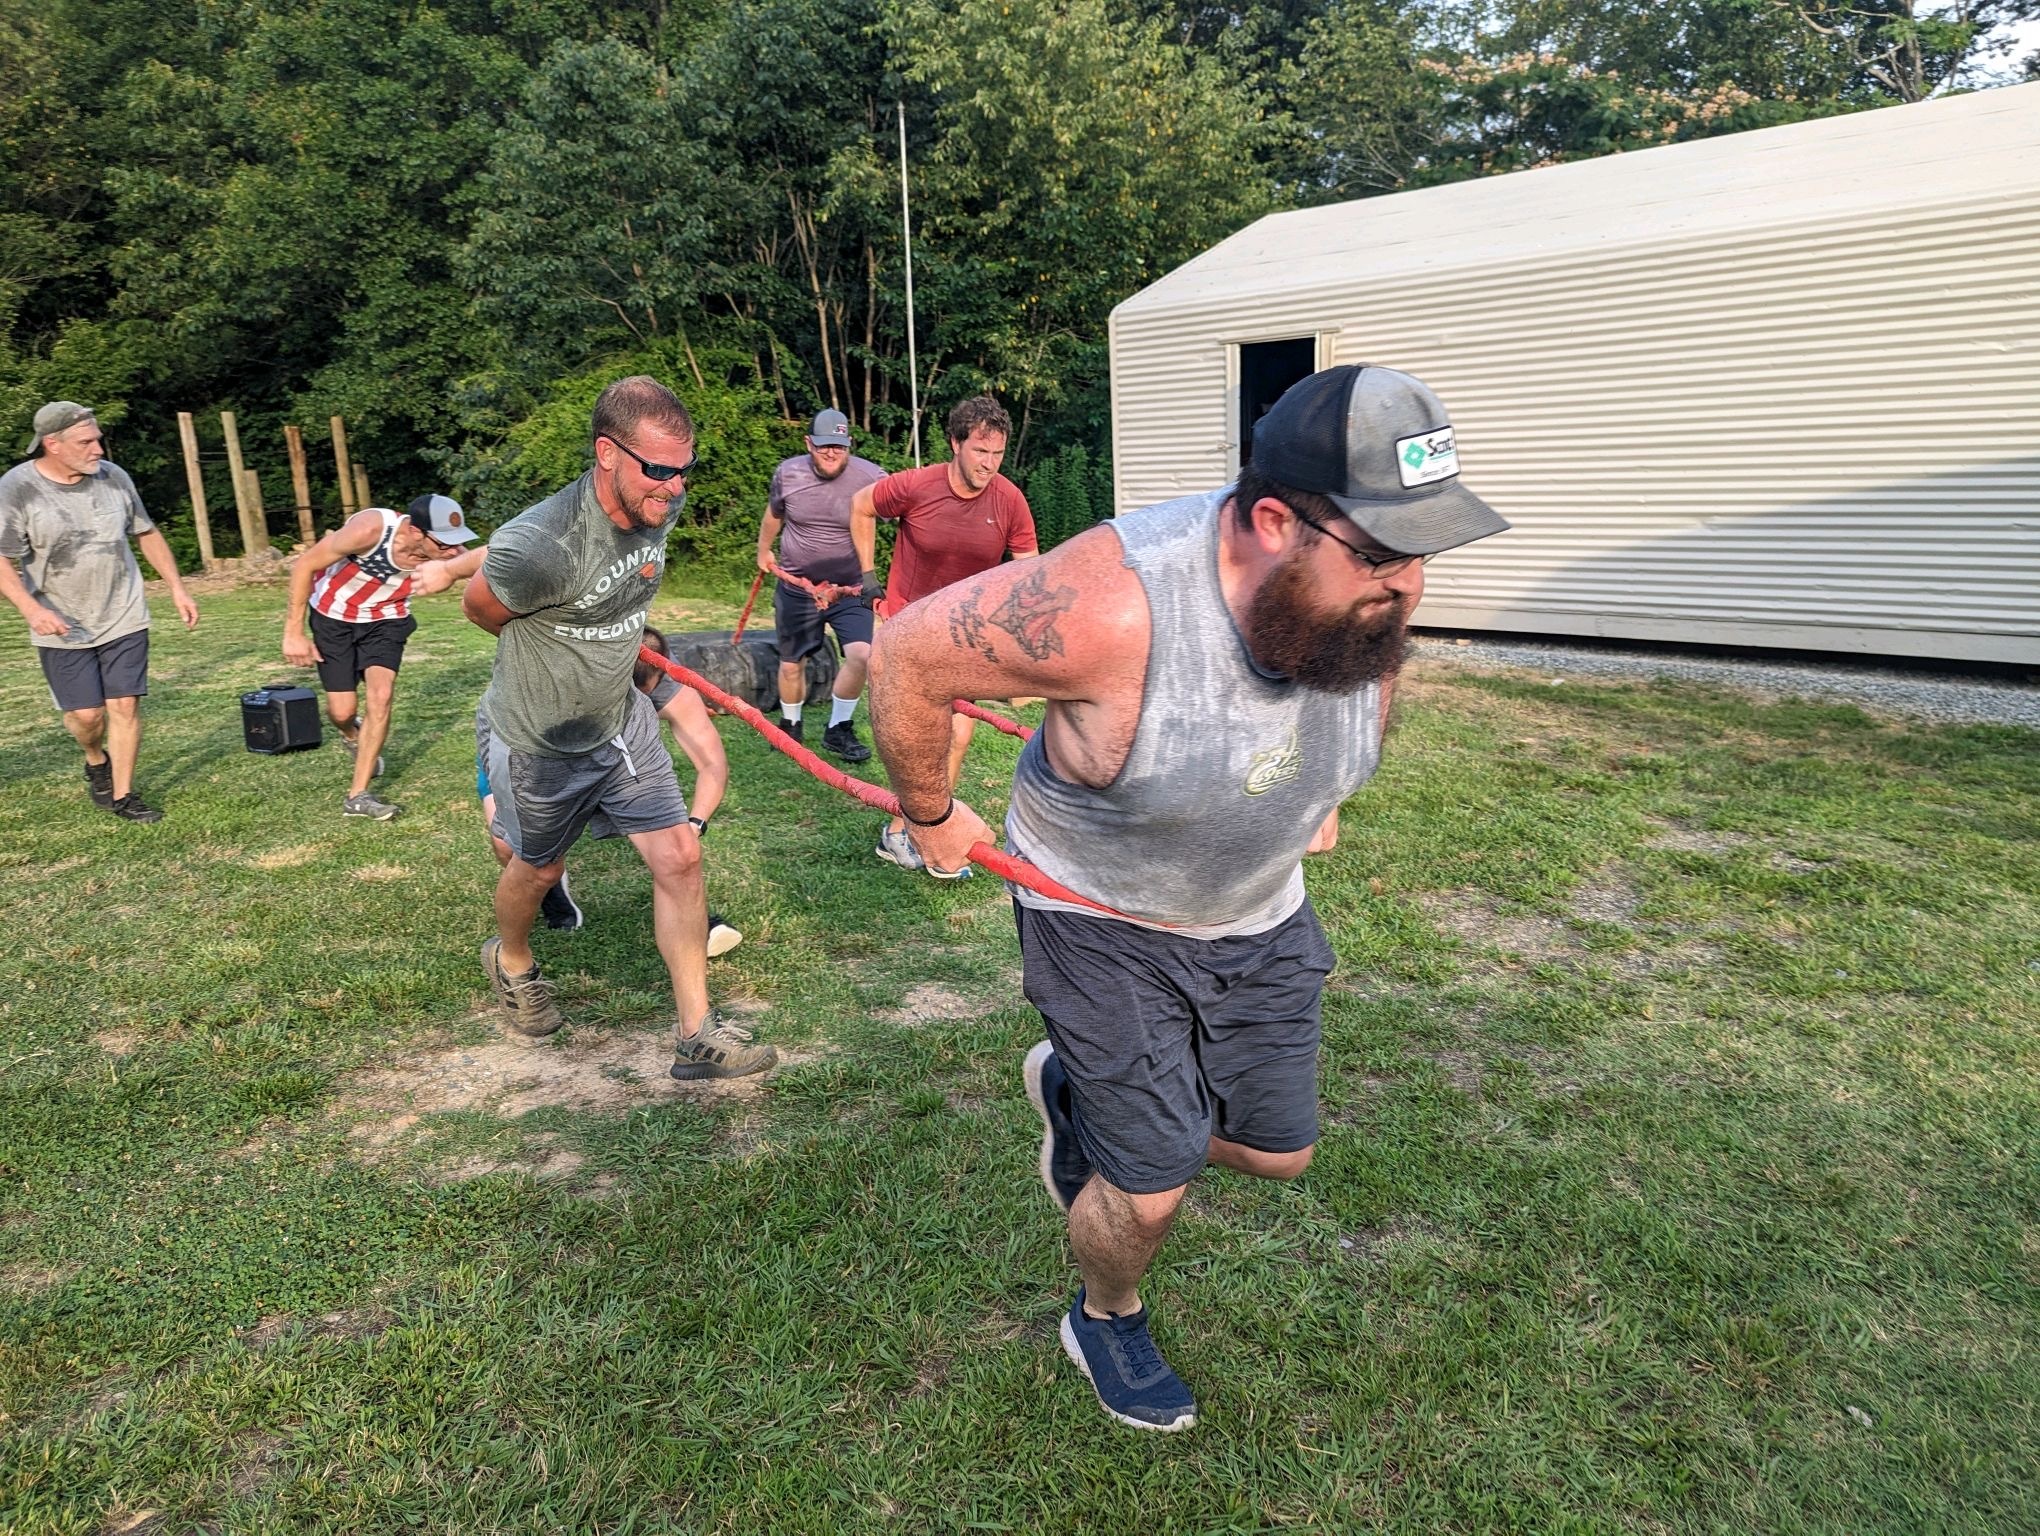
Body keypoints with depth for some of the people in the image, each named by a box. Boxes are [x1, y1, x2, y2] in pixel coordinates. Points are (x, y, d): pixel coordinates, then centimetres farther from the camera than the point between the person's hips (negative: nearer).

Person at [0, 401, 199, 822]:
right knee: (86, 714, 0)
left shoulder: (113, 476, -1)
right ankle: (96, 761, 34)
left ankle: (122, 795, 13)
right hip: (63, 629, -2)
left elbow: (147, 534, 12)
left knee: (125, 705, 0)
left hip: (125, 618, 2)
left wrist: (177, 588, 10)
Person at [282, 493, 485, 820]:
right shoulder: (371, 528, -37)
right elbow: (305, 565, -23)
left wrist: (449, 569, -71)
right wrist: (293, 632, -20)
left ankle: (358, 795, -3)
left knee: (381, 695, -15)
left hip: (385, 620, 2)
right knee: (342, 711, 1)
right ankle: (353, 736, 40)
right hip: (334, 617, -2)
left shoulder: (444, 554, -29)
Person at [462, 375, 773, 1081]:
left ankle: (696, 1035, 9)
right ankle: (511, 962, 53)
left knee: (678, 856, -3)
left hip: (619, 720, 5)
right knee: (537, 868, 19)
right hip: (536, 740, -5)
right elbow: (479, 607, -13)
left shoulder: (658, 503, -14)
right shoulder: (537, 547, -36)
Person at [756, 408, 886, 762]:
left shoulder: (870, 477, -17)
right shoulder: (787, 472, -7)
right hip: (796, 588, 2)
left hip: (851, 589, -2)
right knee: (791, 665, 11)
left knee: (860, 653, -20)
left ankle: (838, 730, 1)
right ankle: (790, 726, 37)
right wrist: (764, 550, 27)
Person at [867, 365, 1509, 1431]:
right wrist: (930, 816, -11)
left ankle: (1075, 1089, 41)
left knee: (1276, 1152, 15)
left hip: (1259, 915, 6)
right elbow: (904, 659, -25)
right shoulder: (1110, 607, -38)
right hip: (1104, 923, -5)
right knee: (1150, 1190, 3)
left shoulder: (1366, 595, -18)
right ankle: (1104, 1322, 40)